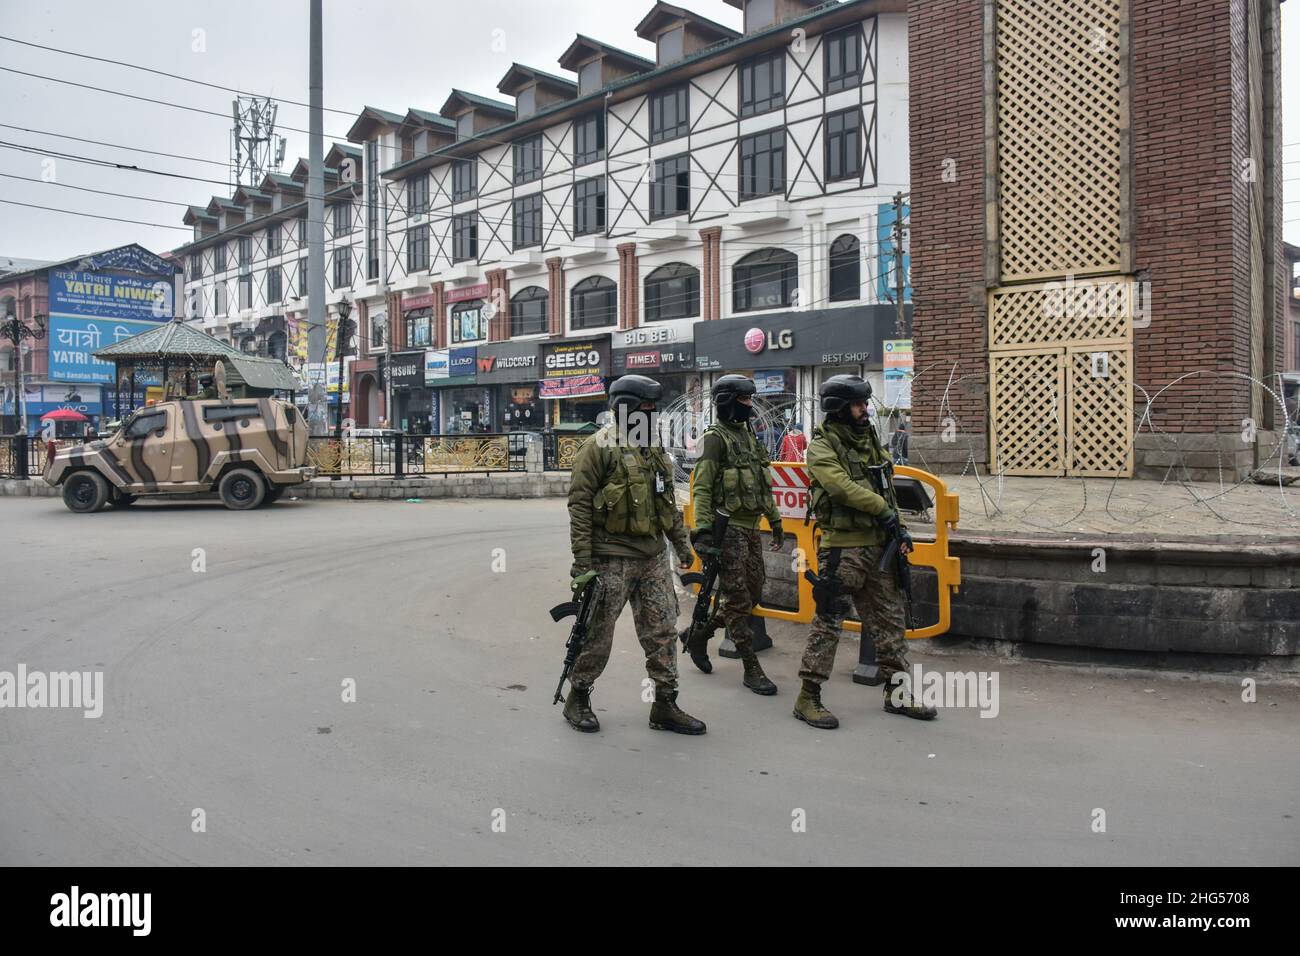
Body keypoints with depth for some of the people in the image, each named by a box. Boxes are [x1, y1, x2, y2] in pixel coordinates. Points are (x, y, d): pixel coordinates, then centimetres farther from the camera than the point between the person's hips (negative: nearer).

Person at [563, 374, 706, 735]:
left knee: (663, 631, 7)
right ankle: (577, 699, 22)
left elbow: (668, 504, 21)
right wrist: (582, 563, -16)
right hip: (611, 559, -7)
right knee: (597, 634, 3)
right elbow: (579, 506, -13)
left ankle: (665, 706, 17)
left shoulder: (653, 450, 14)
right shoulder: (599, 448, -9)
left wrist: (682, 545, 18)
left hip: (653, 557, 7)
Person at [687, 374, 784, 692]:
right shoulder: (716, 437, -9)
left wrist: (775, 520, 21)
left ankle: (699, 633, 28)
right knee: (737, 600, -3)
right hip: (729, 529, -9)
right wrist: (703, 529, -23)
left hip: (751, 528, 9)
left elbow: (763, 483, 22)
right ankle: (752, 669, 3)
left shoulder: (749, 435, 17)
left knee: (752, 594, 13)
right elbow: (702, 487, -15)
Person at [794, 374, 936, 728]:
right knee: (828, 621, -4)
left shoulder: (868, 440, 14)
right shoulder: (822, 447, -9)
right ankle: (808, 697, 5)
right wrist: (884, 510, -14)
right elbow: (844, 488, -22)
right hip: (843, 548, -8)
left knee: (890, 619, 12)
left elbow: (886, 488, 18)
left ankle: (897, 693, 24)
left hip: (878, 544, 8)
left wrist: (900, 528, 9)